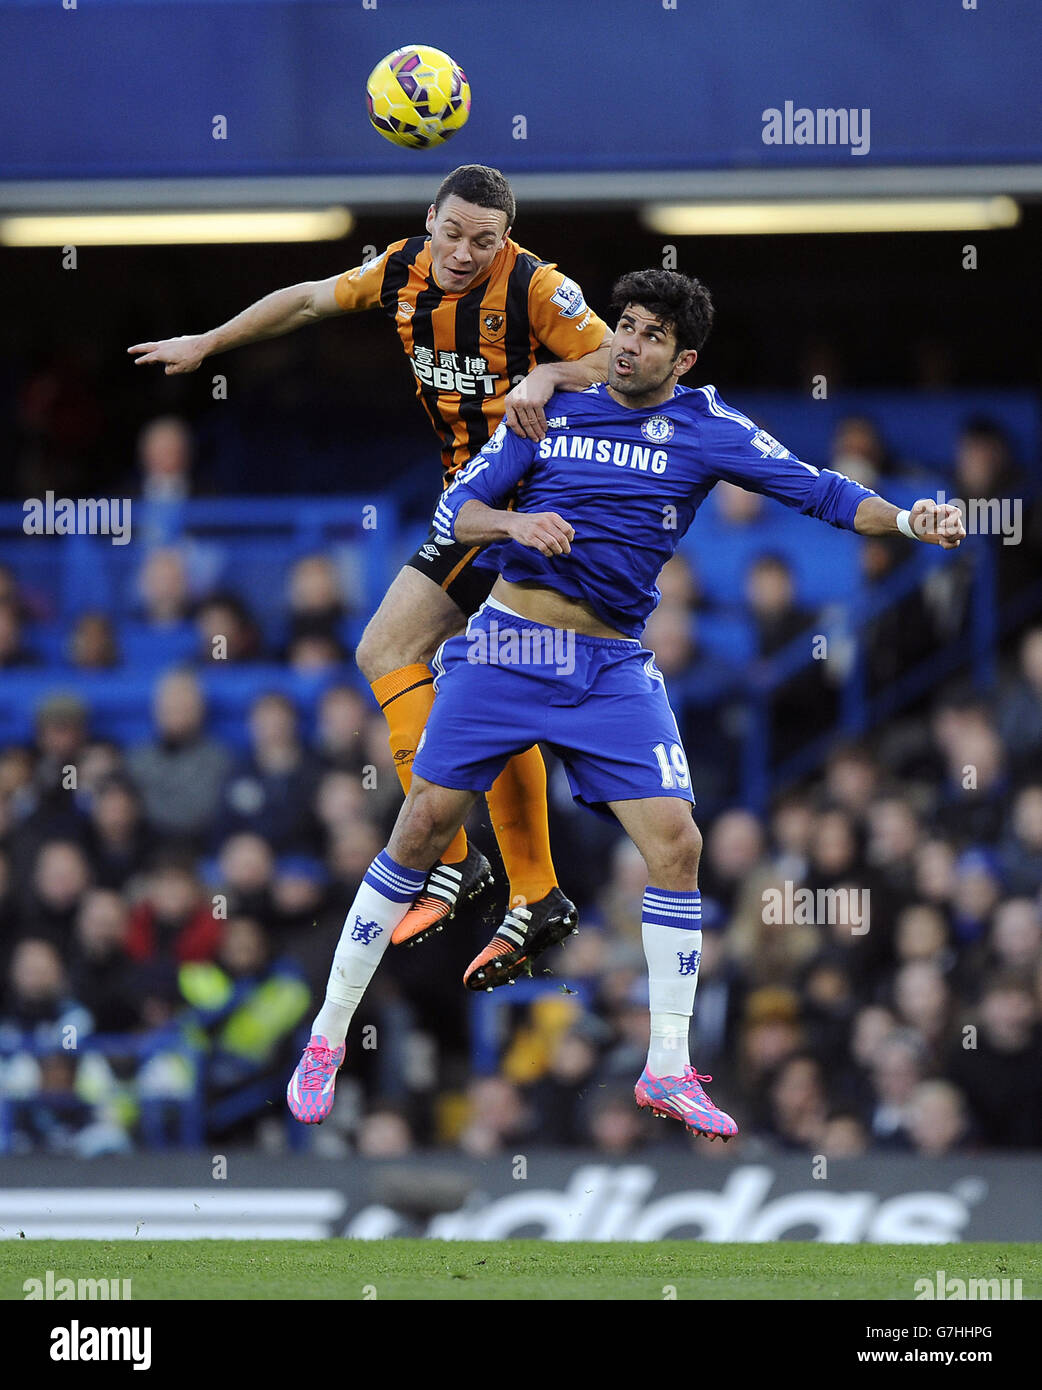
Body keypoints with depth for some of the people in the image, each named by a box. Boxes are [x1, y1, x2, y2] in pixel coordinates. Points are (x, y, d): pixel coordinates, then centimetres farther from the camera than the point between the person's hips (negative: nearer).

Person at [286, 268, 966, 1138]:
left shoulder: (708, 429, 2)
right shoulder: (552, 410, 4)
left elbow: (817, 491, -5)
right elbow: (455, 510, 2)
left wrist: (905, 520, -22)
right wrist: (515, 523, -19)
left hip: (613, 666, 1)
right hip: (507, 644, -1)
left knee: (676, 839, -12)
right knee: (424, 829, -3)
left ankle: (668, 1069, -1)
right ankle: (328, 1037, 9)